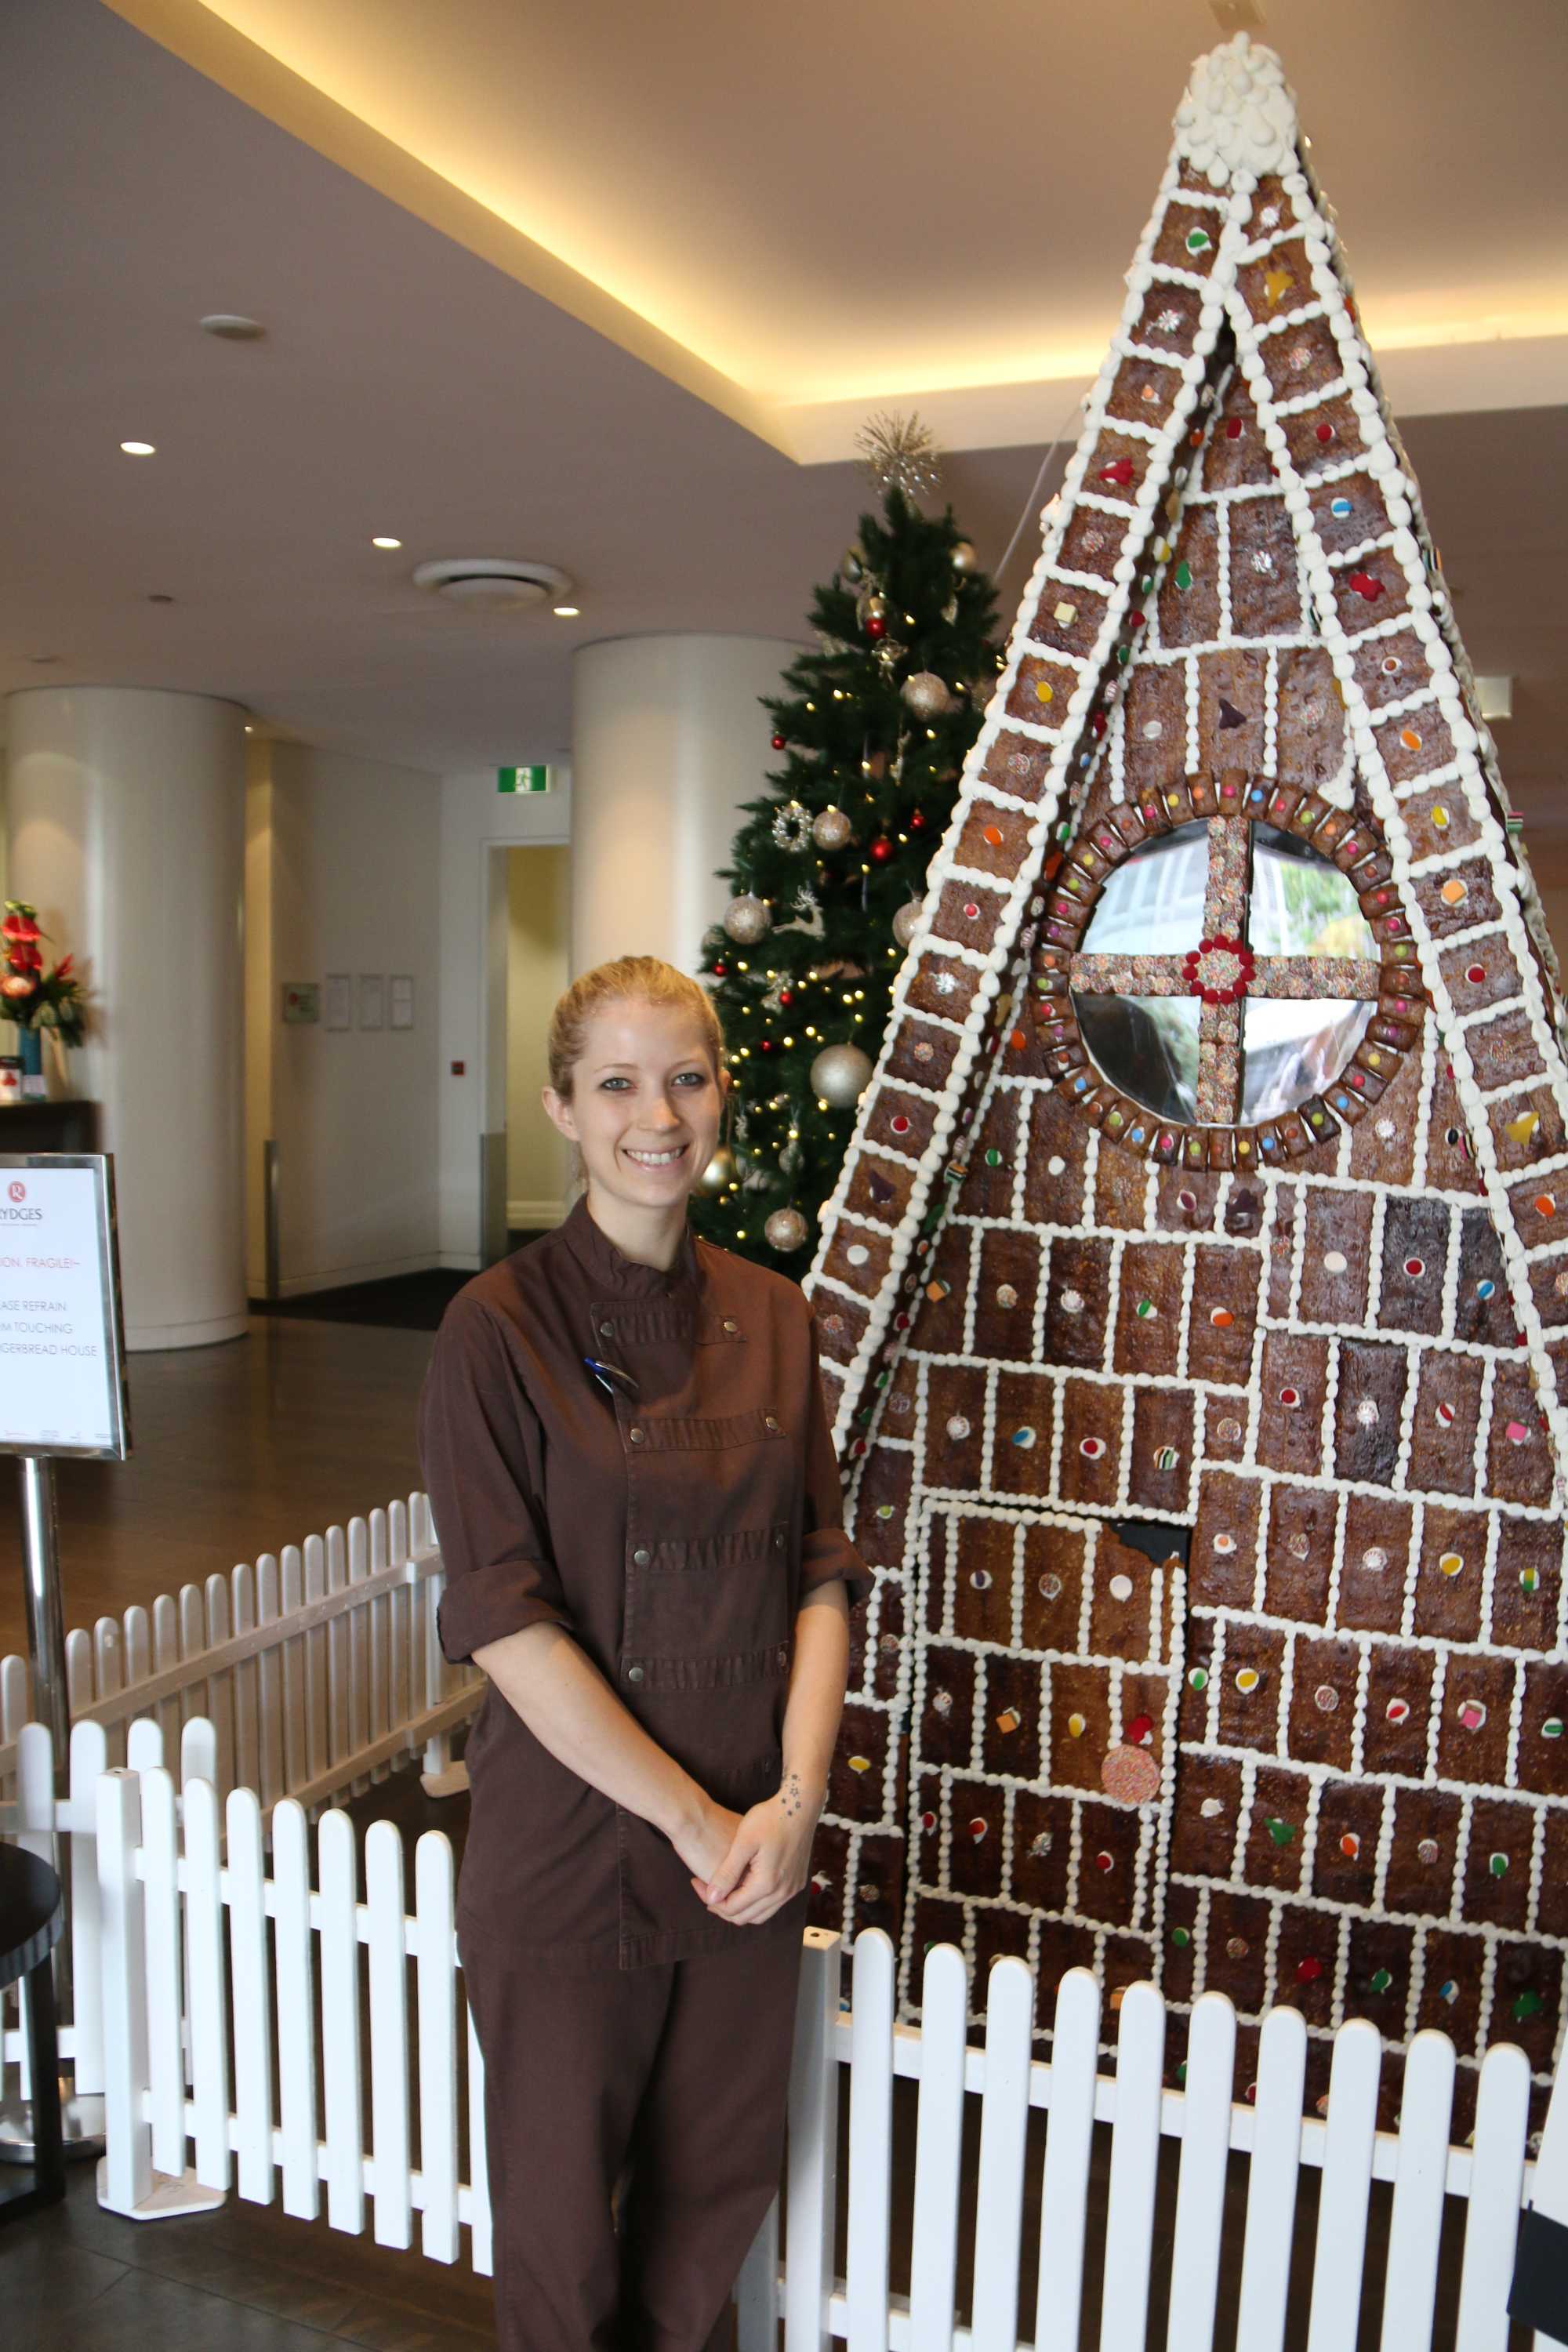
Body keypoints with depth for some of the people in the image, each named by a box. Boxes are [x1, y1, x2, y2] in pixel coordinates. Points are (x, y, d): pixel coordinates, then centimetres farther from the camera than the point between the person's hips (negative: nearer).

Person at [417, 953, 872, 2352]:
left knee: (719, 2185, 20)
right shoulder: (502, 1328, -13)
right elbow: (506, 1622, -16)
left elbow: (825, 1576, 2)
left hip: (756, 1845, 4)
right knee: (564, 2208, 16)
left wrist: (797, 1796, -10)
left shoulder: (774, 1319, 2)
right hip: (572, 1846, -4)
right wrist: (691, 1818, -15)